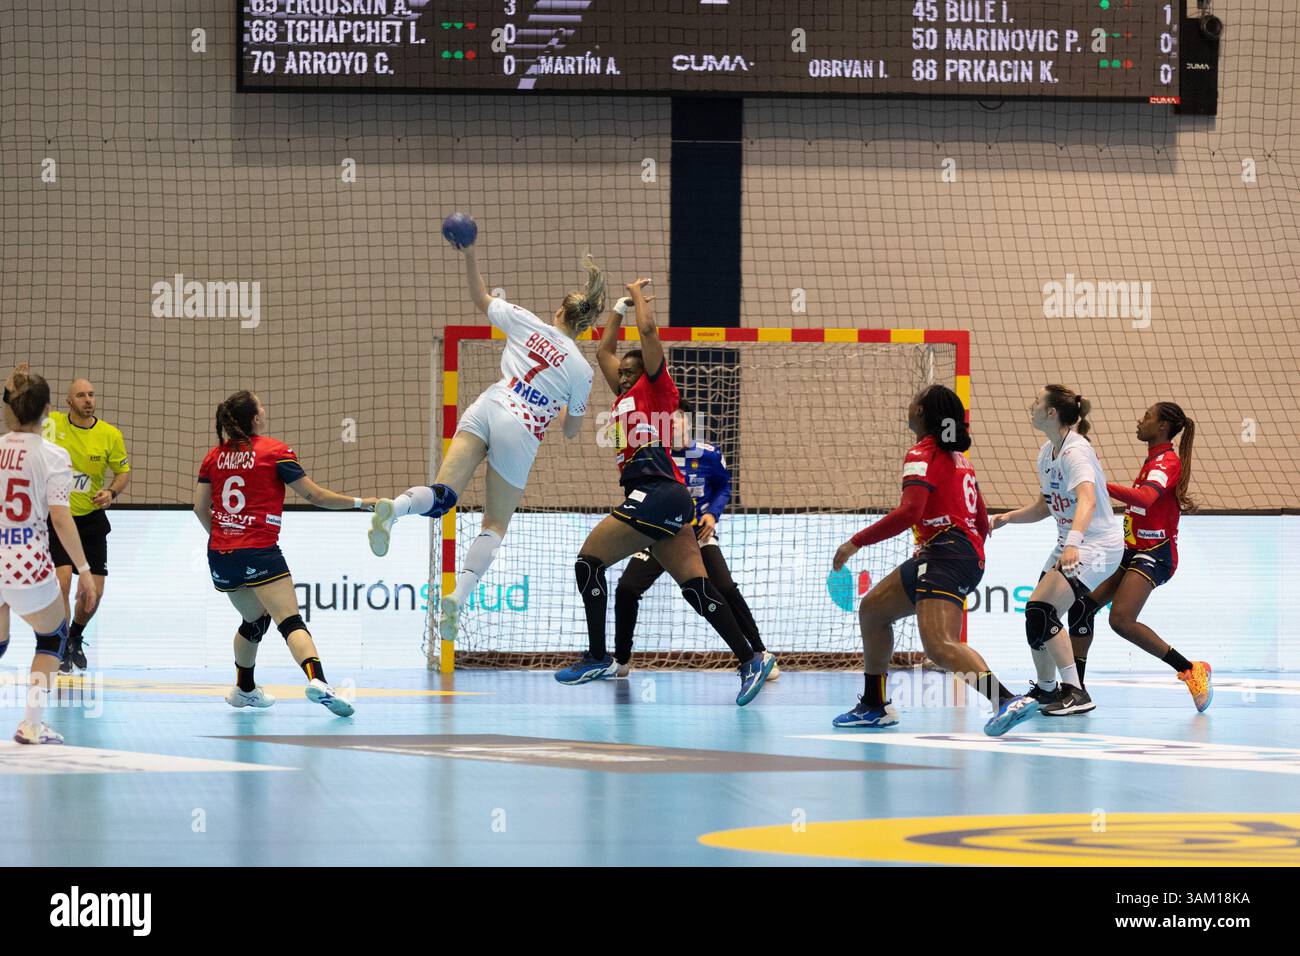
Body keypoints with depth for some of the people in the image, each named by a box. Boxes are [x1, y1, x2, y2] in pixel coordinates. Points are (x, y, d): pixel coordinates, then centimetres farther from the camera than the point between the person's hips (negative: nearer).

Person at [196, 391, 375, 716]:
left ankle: (244, 689, 39)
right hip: (259, 552, -6)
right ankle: (318, 681, -37)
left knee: (255, 620, 27)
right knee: (291, 622, -16)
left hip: (220, 555, 6)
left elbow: (200, 508, 11)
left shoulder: (214, 456, 11)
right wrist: (360, 502, 10)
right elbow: (315, 495, 0)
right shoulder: (274, 450, -2)